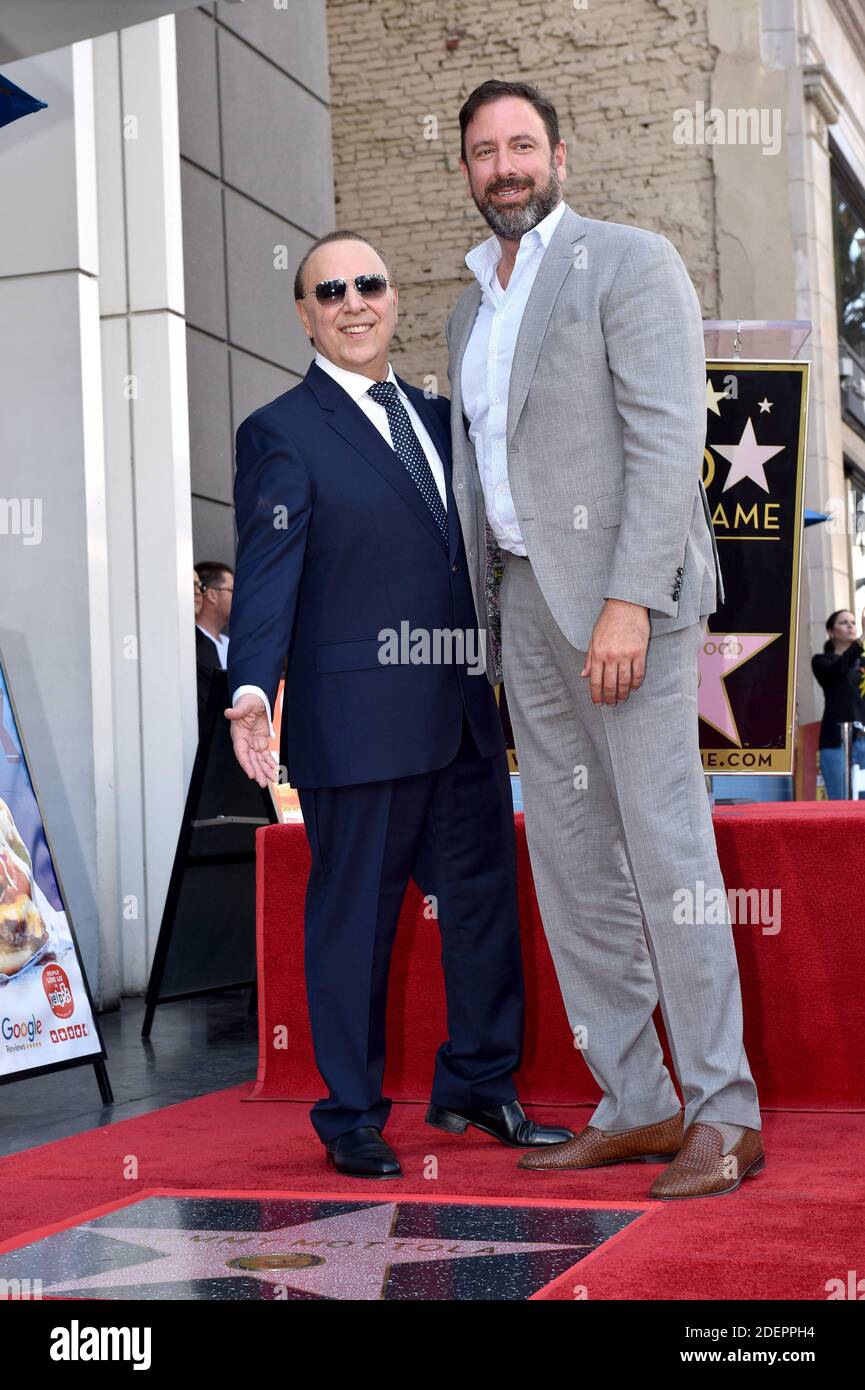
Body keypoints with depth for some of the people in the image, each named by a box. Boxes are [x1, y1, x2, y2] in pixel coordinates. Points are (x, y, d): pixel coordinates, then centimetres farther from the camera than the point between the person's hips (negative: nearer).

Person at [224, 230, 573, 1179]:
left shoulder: (440, 419, 16)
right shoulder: (281, 433, -3)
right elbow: (266, 575, -12)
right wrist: (252, 688, -25)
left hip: (466, 714, 6)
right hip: (359, 724, -6)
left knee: (484, 899, 13)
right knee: (354, 915, 3)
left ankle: (477, 1084, 29)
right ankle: (352, 1118, 16)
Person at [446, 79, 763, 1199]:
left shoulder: (629, 263, -2)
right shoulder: (471, 308, 20)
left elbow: (668, 437, -12)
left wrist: (629, 602, -21)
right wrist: (481, 618, 14)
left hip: (624, 585, -7)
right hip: (523, 597, 8)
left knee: (664, 839, -10)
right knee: (568, 856, 6)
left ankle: (723, 1116, -4)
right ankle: (635, 1106, 12)